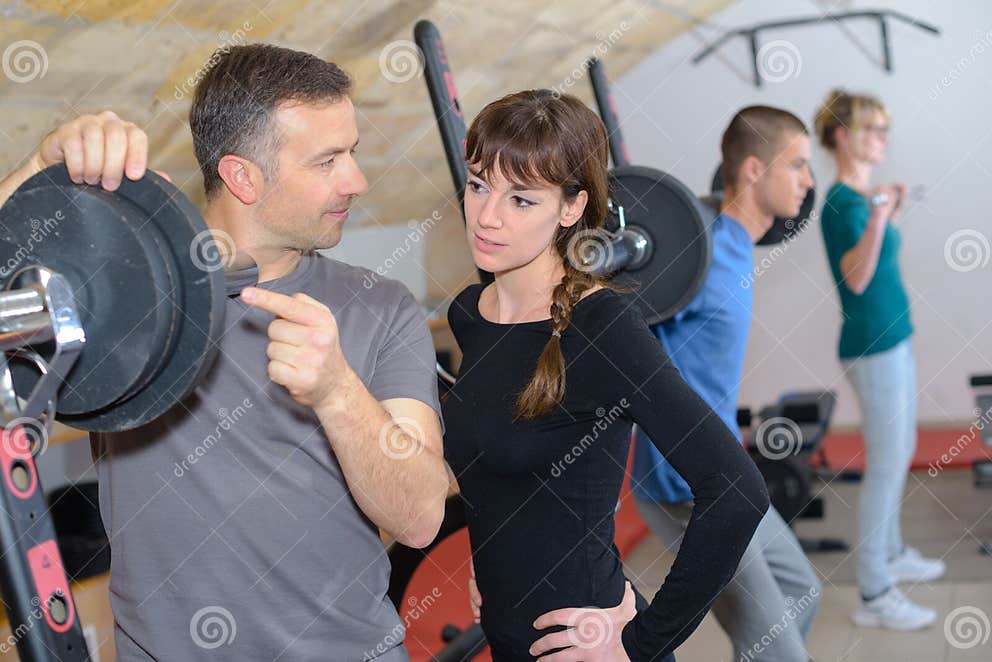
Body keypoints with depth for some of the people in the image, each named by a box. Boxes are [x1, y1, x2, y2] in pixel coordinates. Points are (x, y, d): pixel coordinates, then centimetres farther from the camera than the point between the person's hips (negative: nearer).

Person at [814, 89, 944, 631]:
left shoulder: (865, 194, 9)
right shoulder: (842, 202, -18)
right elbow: (856, 277, -29)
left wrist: (891, 214, 20)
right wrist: (877, 220, -41)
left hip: (893, 337, 9)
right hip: (871, 346, -9)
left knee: (900, 455, 19)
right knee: (886, 468, -3)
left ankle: (892, 555, 35)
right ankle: (874, 597, 5)